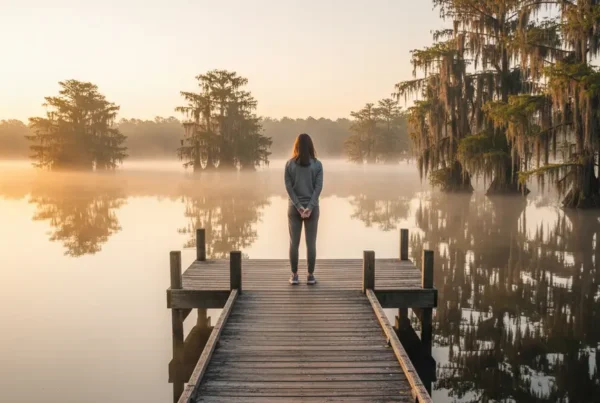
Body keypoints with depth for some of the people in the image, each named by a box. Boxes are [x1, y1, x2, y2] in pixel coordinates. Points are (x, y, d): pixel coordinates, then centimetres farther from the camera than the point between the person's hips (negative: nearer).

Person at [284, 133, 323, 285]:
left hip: (294, 208, 0)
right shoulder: (317, 164, -3)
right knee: (311, 243, 6)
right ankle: (310, 276, 8)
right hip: (312, 207, 0)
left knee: (294, 243, 7)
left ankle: (294, 276, 9)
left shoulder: (289, 164, -2)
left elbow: (289, 187, -7)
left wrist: (298, 206, -9)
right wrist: (310, 207, -13)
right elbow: (318, 187, -10)